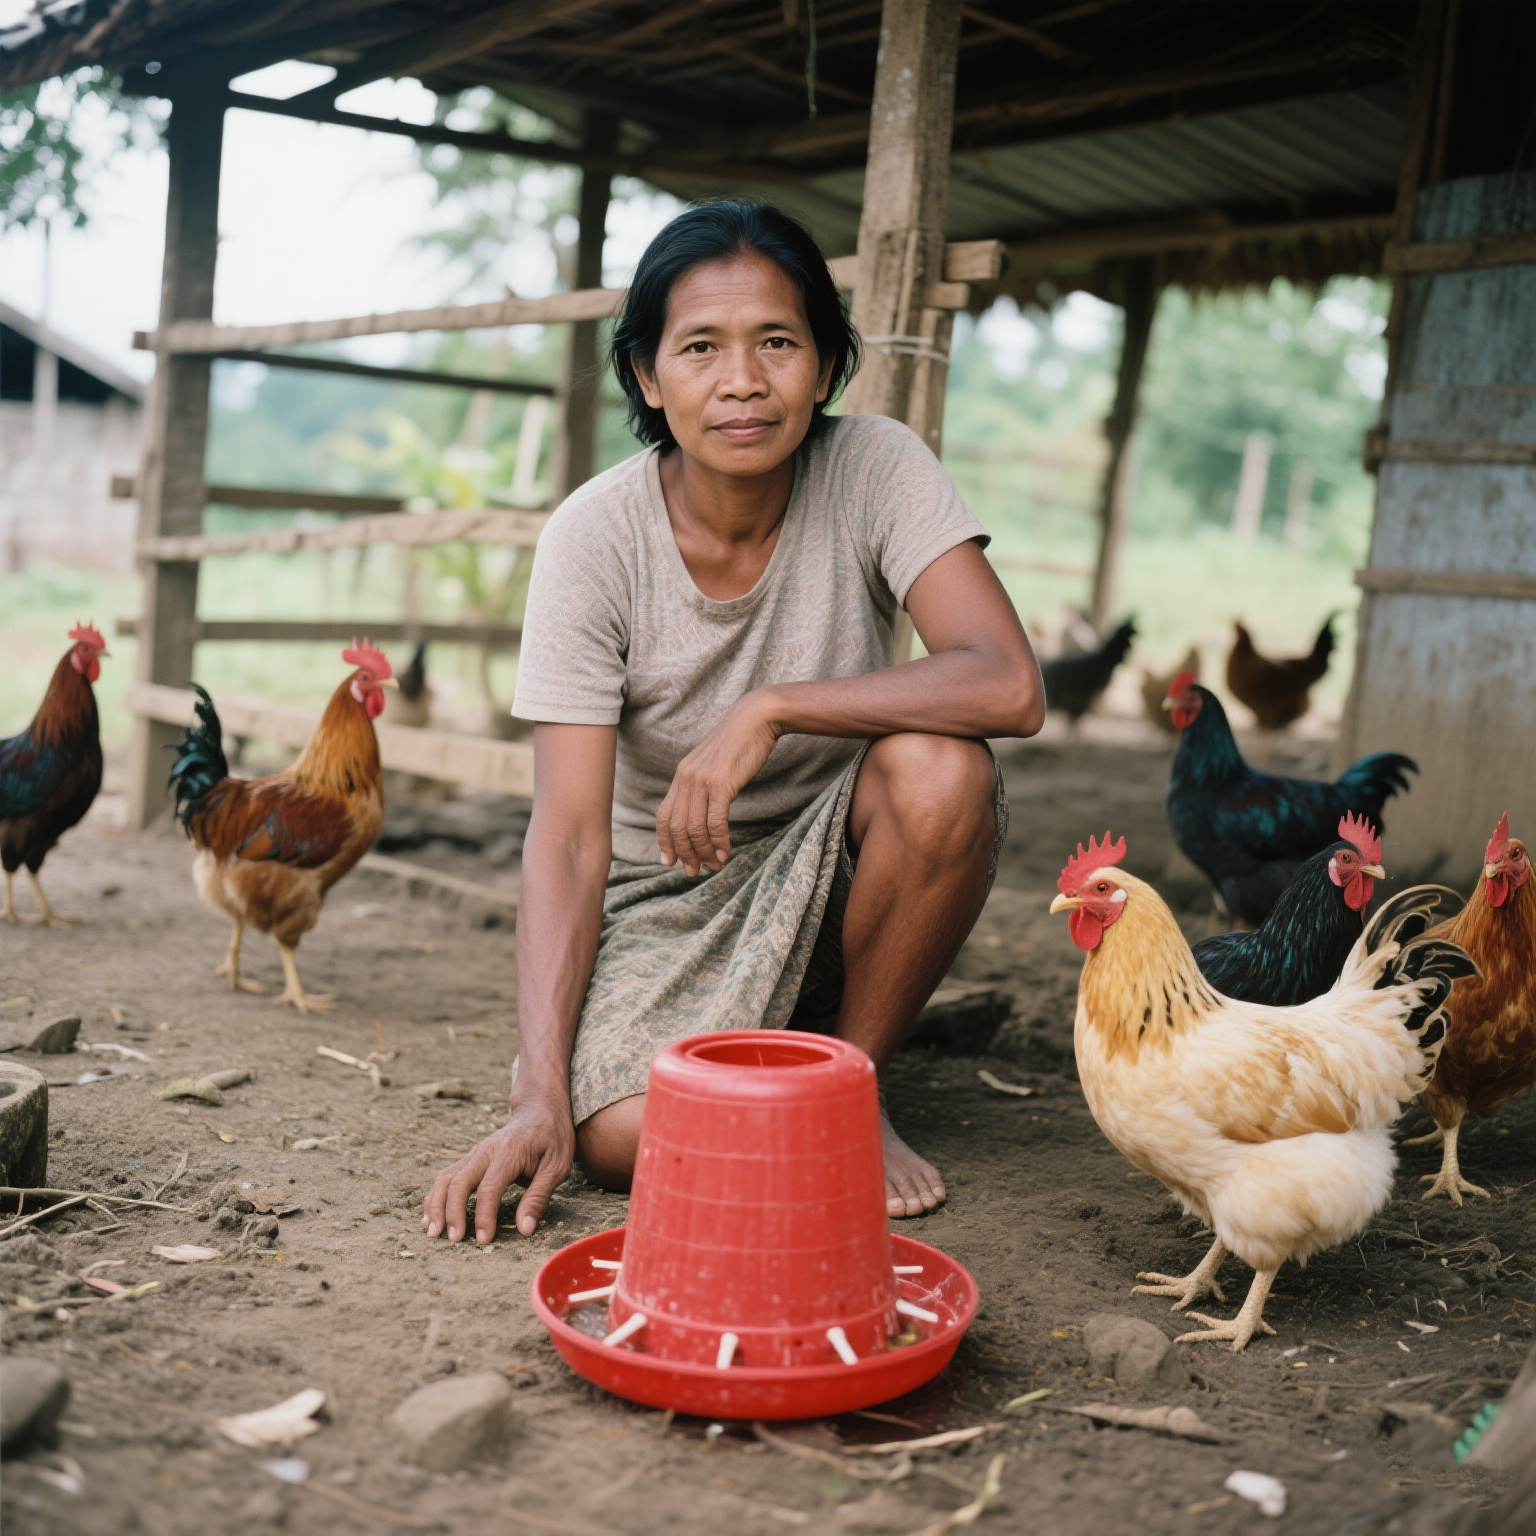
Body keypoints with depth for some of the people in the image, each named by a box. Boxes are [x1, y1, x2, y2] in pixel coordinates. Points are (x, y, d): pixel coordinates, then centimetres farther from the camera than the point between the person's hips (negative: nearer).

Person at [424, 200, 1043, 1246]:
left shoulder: (875, 470, -16)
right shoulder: (594, 539, -17)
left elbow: (1008, 687, -29)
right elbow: (570, 837, -21)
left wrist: (769, 710, -32)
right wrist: (541, 1096, -30)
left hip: (830, 854, 1)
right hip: (666, 887, 0)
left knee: (940, 770, -32)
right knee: (627, 1140, -26)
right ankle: (758, 1043, 12)